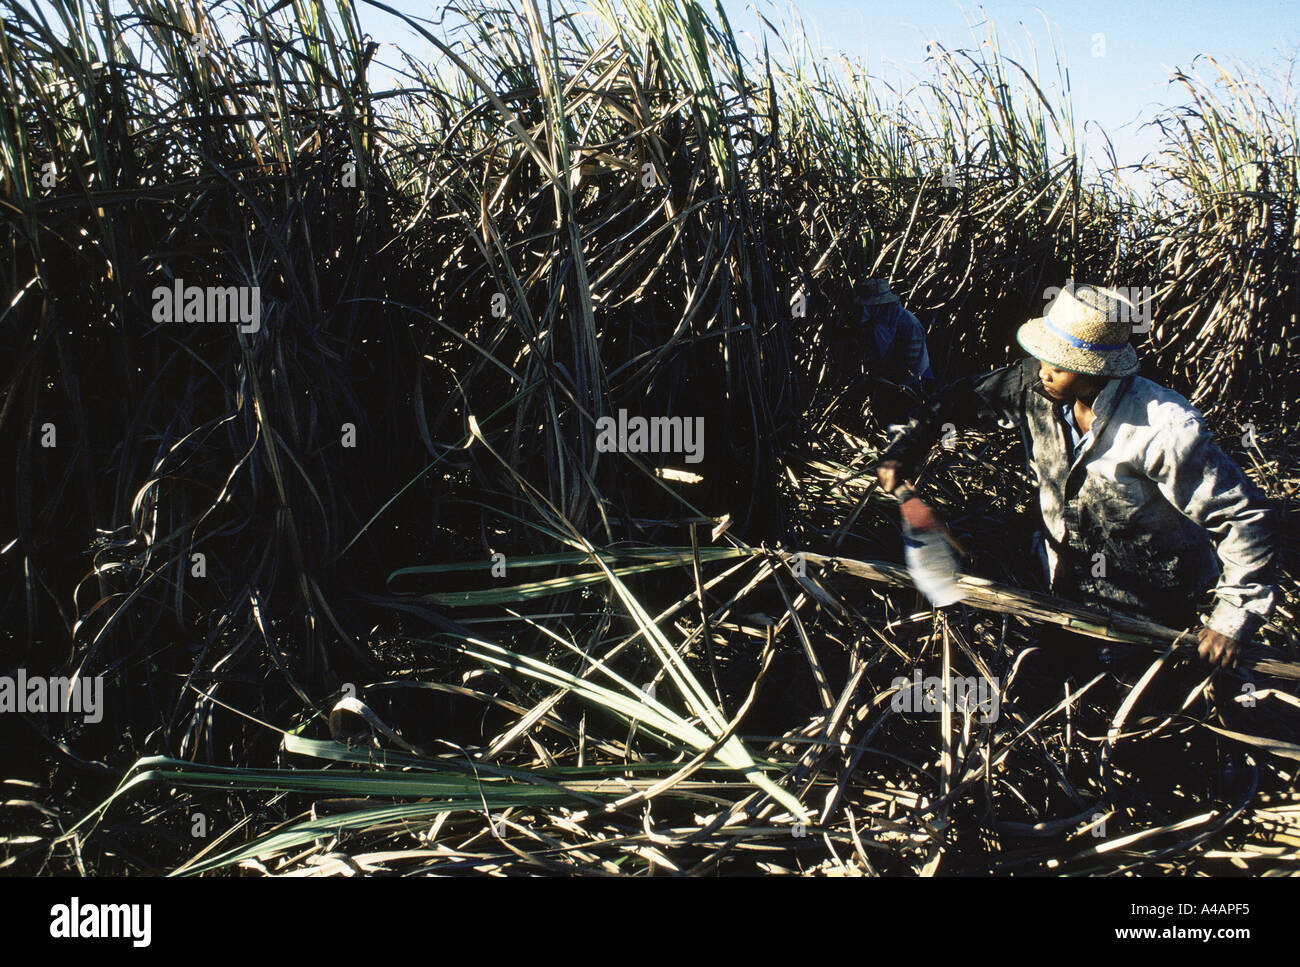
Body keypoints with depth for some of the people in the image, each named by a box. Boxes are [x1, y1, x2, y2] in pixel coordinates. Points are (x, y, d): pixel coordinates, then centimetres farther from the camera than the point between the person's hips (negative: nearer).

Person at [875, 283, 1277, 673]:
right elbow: (963, 398, 0)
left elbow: (1247, 517, -29)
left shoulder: (1165, 432, -35)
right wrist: (901, 452, -9)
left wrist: (1234, 618, -28)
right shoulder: (1035, 387, -18)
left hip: (1153, 602, -5)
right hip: (1071, 583, 5)